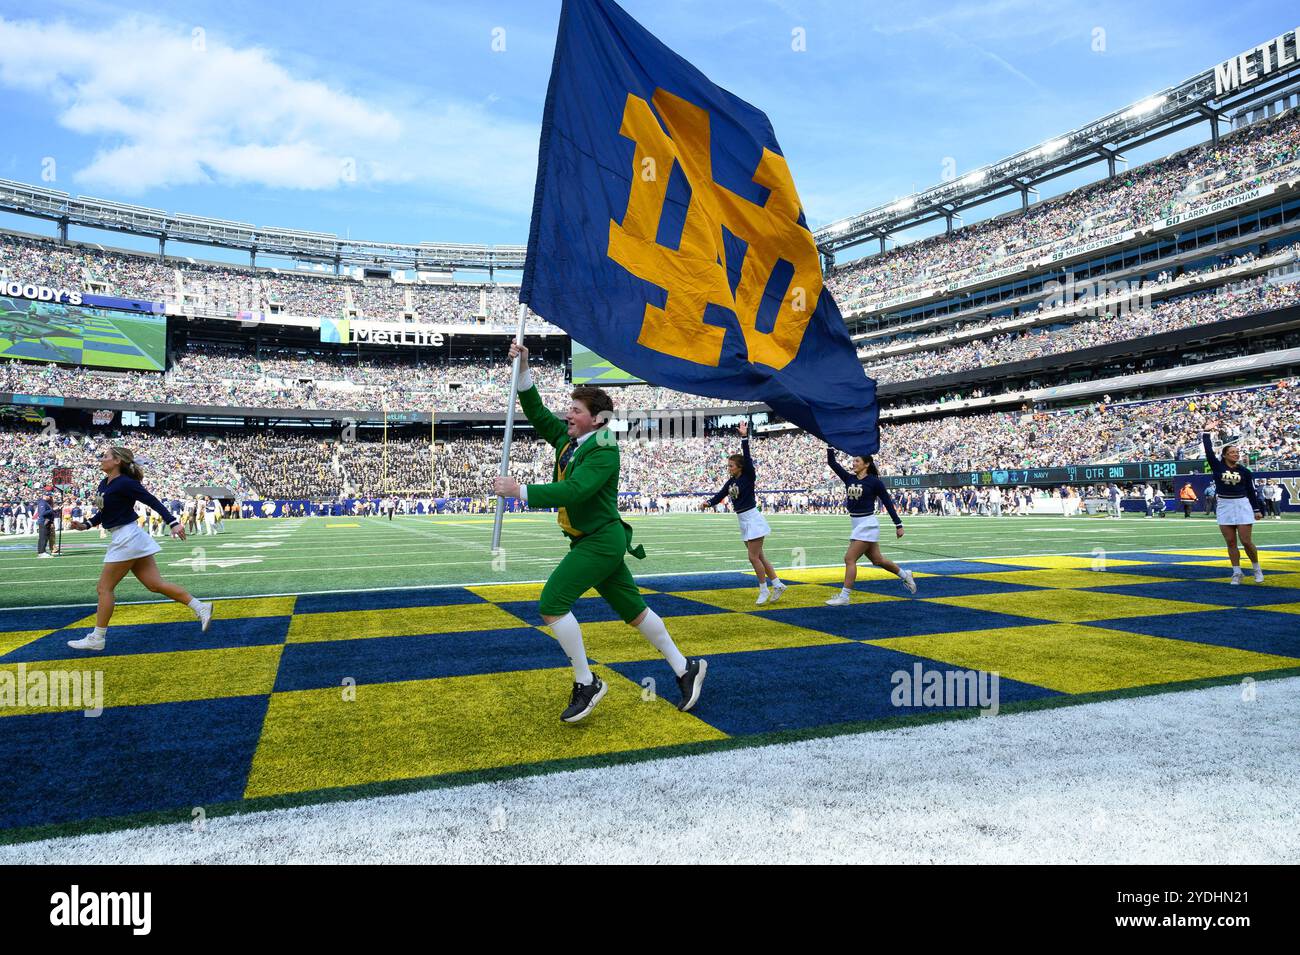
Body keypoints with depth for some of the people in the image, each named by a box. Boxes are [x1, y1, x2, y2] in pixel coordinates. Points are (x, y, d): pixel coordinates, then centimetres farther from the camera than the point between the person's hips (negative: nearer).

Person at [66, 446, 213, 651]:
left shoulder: (125, 483, -15)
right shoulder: (104, 484, 12)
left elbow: (153, 501, -18)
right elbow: (104, 512, 23)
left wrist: (173, 523, -24)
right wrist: (86, 525, 8)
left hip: (127, 538, -9)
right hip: (124, 538, 9)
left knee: (104, 588, 1)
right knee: (156, 584, 6)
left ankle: (97, 639, 11)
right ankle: (201, 607, 6)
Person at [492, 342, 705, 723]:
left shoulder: (603, 450, -17)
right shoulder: (567, 438, 7)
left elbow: (573, 491, -28)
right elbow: (537, 414, 12)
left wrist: (519, 490, -28)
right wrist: (524, 369, 3)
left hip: (601, 541, -9)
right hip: (589, 541, 9)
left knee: (552, 603, -13)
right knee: (633, 609, 13)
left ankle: (586, 684, -2)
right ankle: (685, 669, 23)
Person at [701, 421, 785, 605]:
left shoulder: (749, 477, -11)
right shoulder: (730, 482, 9)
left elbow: (747, 457, -23)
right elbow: (720, 496, 0)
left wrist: (744, 436, -31)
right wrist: (708, 503, -19)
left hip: (753, 520, -8)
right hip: (744, 522, 8)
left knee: (754, 557, -7)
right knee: (759, 556, 11)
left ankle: (764, 590, 7)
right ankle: (777, 585, 20)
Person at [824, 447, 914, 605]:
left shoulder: (874, 481, -8)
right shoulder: (849, 478, 7)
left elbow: (888, 502, -4)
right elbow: (832, 462, 2)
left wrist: (898, 524, -2)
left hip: (868, 524, -7)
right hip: (857, 524, 7)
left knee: (849, 558, -11)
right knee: (877, 560, 18)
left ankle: (844, 596, -4)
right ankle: (905, 575, 40)